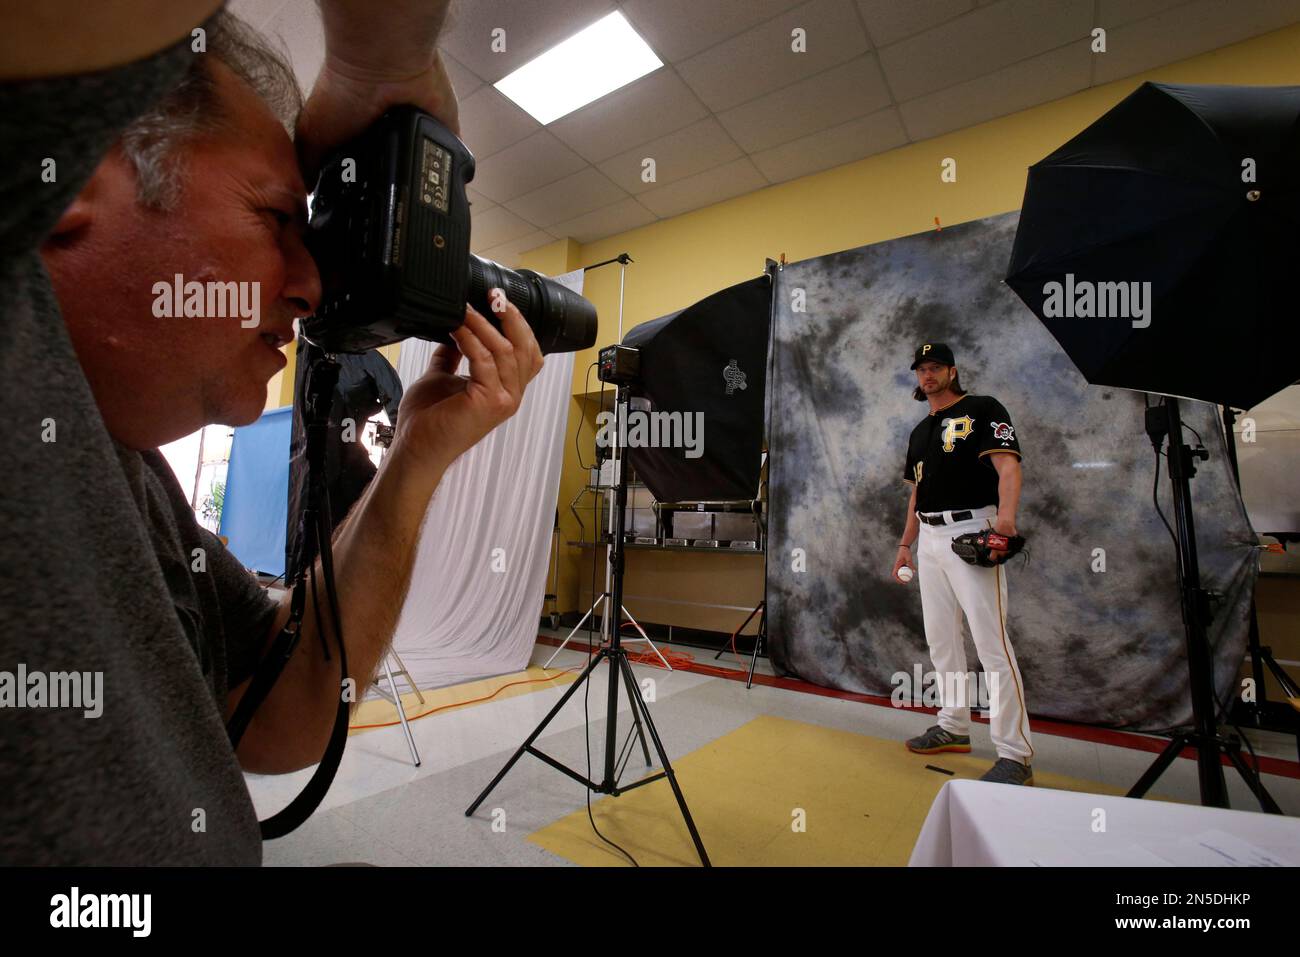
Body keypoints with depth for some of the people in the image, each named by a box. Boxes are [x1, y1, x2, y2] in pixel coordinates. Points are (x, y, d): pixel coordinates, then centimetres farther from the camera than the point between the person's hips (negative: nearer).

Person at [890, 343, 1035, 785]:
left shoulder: (982, 409, -1)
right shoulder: (919, 431, 20)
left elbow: (1008, 465, -15)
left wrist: (1005, 516, -31)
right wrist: (906, 543, 18)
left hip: (971, 532, -8)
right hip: (929, 539, 8)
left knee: (991, 640, -10)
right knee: (940, 637, 11)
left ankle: (1015, 753, -2)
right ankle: (954, 727, 24)